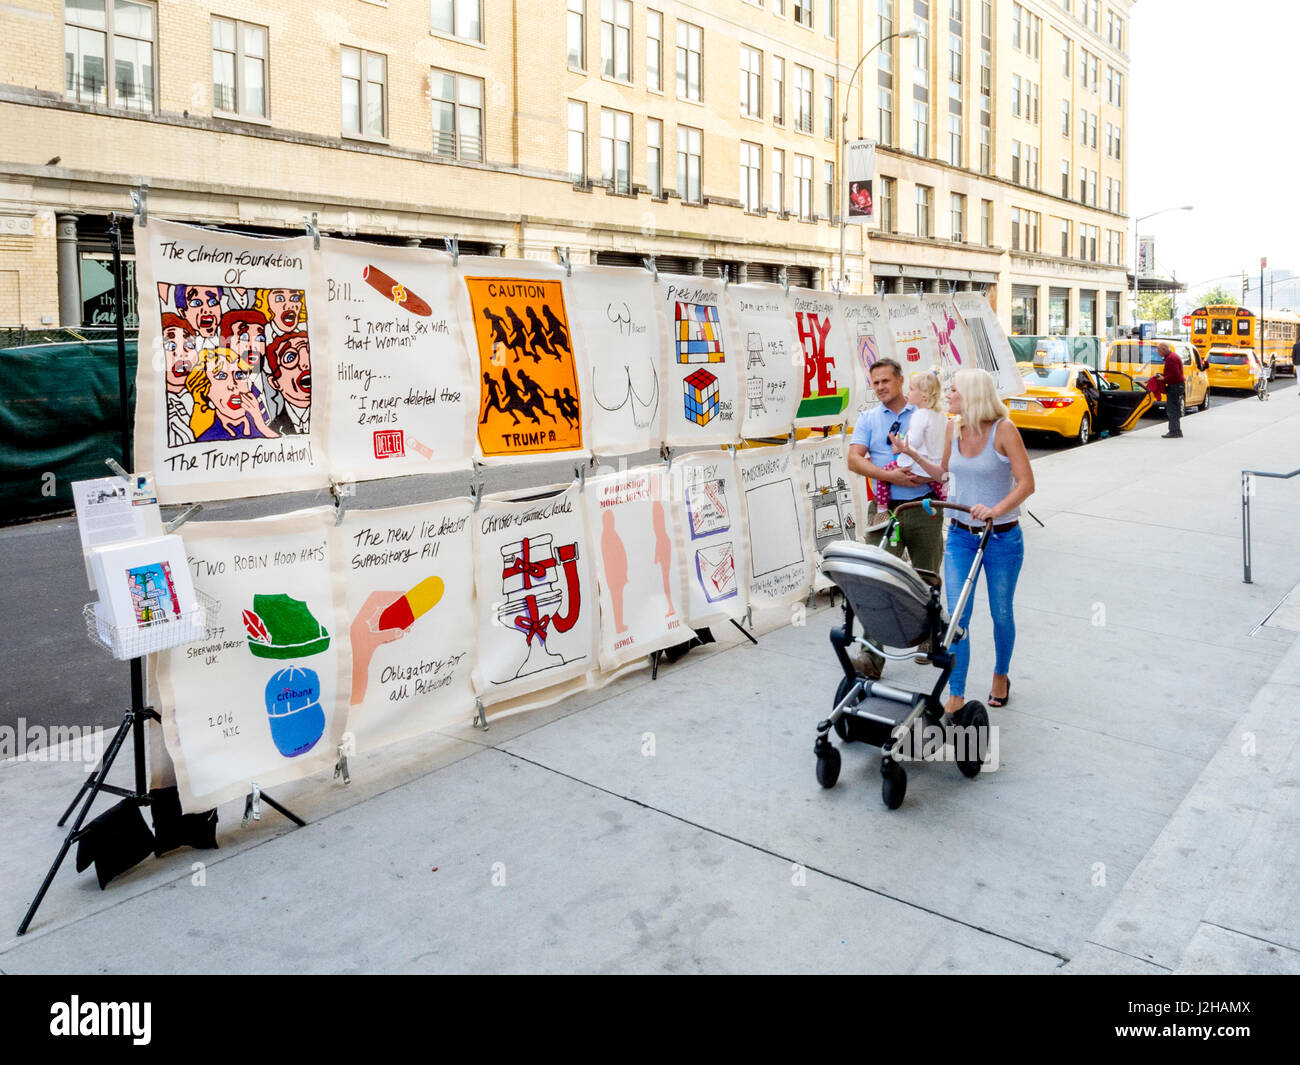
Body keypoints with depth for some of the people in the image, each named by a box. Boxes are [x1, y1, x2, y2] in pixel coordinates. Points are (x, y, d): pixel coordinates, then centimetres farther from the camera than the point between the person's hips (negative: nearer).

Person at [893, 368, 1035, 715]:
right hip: (960, 535, 4)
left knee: (1001, 614, 12)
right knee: (956, 615, -3)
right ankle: (956, 696, 4)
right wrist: (913, 454, 5)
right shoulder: (953, 428, 2)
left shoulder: (1003, 429, -14)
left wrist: (996, 509, -33)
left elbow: (1026, 483, -19)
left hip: (1002, 537, -4)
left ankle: (1001, 676, 37)